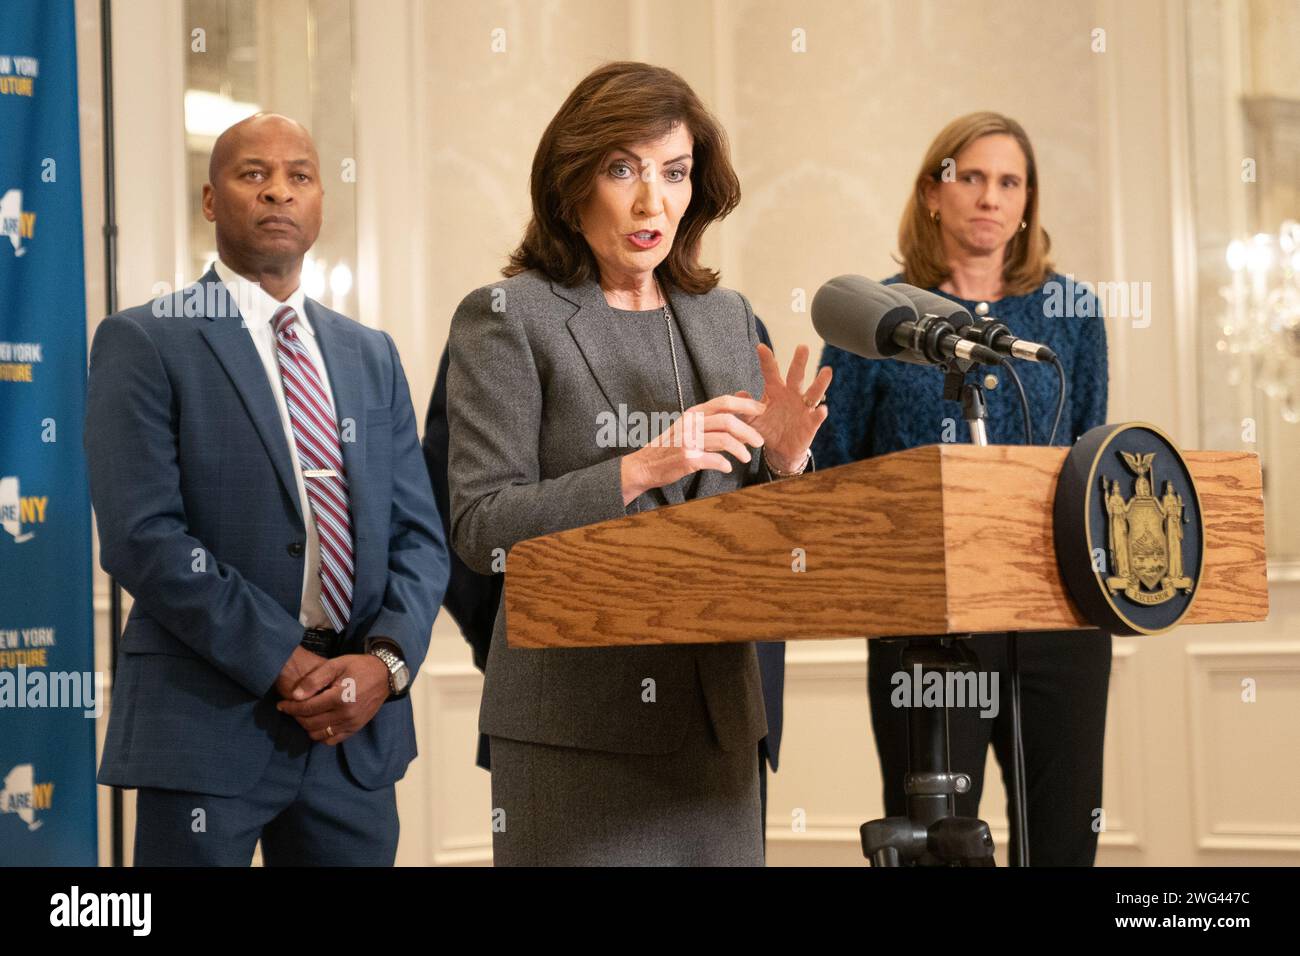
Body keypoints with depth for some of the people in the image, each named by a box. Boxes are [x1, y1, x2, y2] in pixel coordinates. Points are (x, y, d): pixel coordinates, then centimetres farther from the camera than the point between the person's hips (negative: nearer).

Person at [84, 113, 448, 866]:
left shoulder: (371, 355, 15)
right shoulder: (144, 343, -1)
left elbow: (420, 533, 10)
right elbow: (142, 536, -11)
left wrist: (386, 660, -8)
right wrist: (285, 664, -15)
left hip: (359, 729, 4)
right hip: (209, 721, -4)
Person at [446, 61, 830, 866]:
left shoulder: (726, 317, 12)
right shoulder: (508, 318, -4)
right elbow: (482, 529, -10)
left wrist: (783, 460, -6)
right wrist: (637, 471, -20)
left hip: (715, 713, 5)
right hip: (575, 722, -5)